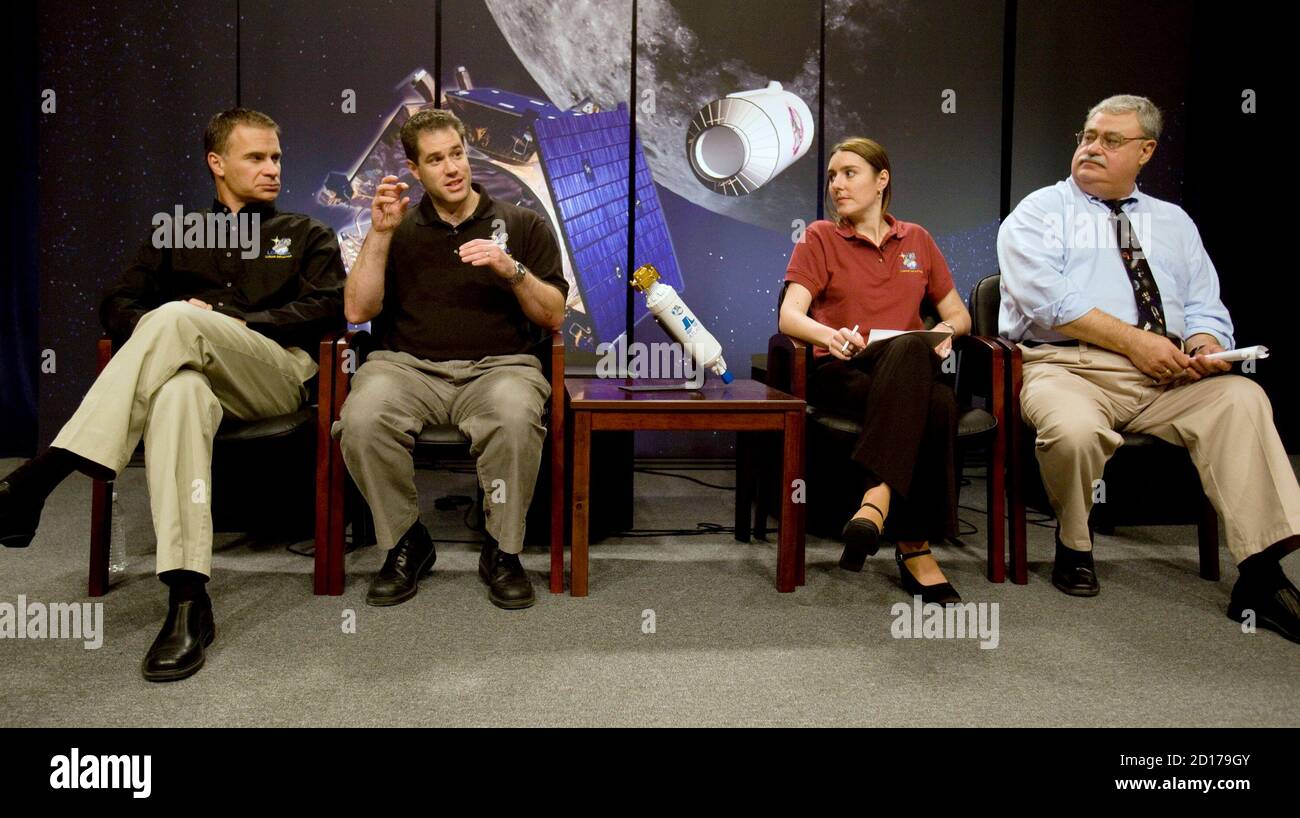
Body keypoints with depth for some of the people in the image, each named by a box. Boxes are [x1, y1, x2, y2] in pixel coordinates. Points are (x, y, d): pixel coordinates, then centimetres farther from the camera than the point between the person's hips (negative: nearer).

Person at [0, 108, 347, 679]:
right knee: (178, 391, -39)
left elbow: (331, 306, 3)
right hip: (198, 373, 2)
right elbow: (117, 304, 20)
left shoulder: (305, 235, 22)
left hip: (277, 374, -1)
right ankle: (187, 601, -46)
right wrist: (154, 331, -5)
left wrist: (231, 321, -6)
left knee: (177, 320, -33)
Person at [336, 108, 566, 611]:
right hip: (407, 365, 2)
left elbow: (554, 316, 7)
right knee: (361, 419, -32)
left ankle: (503, 551, -14)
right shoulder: (400, 230, 18)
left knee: (515, 417, -37)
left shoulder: (522, 225, 15)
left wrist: (512, 270, -10)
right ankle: (405, 544, -8)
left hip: (497, 365, -1)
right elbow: (357, 310, 6)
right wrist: (379, 234, -1)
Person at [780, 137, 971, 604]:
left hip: (908, 372, 3)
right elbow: (789, 316, -3)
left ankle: (875, 502, -43)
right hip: (840, 373, -3)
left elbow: (958, 314, 23)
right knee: (937, 406, -37)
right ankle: (915, 548, -37)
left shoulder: (916, 240, 23)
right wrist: (830, 336, -25)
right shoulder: (820, 238, 13)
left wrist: (945, 331, -3)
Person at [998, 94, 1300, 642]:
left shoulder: (1173, 222, 24)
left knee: (1241, 398, -25)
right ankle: (1074, 550, -7)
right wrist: (1131, 340, -14)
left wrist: (1203, 346, -8)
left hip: (1167, 376, 4)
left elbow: (1205, 309, 17)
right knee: (1073, 429, -36)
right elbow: (1047, 298, -8)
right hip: (1065, 366, -4)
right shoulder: (1038, 213, 9)